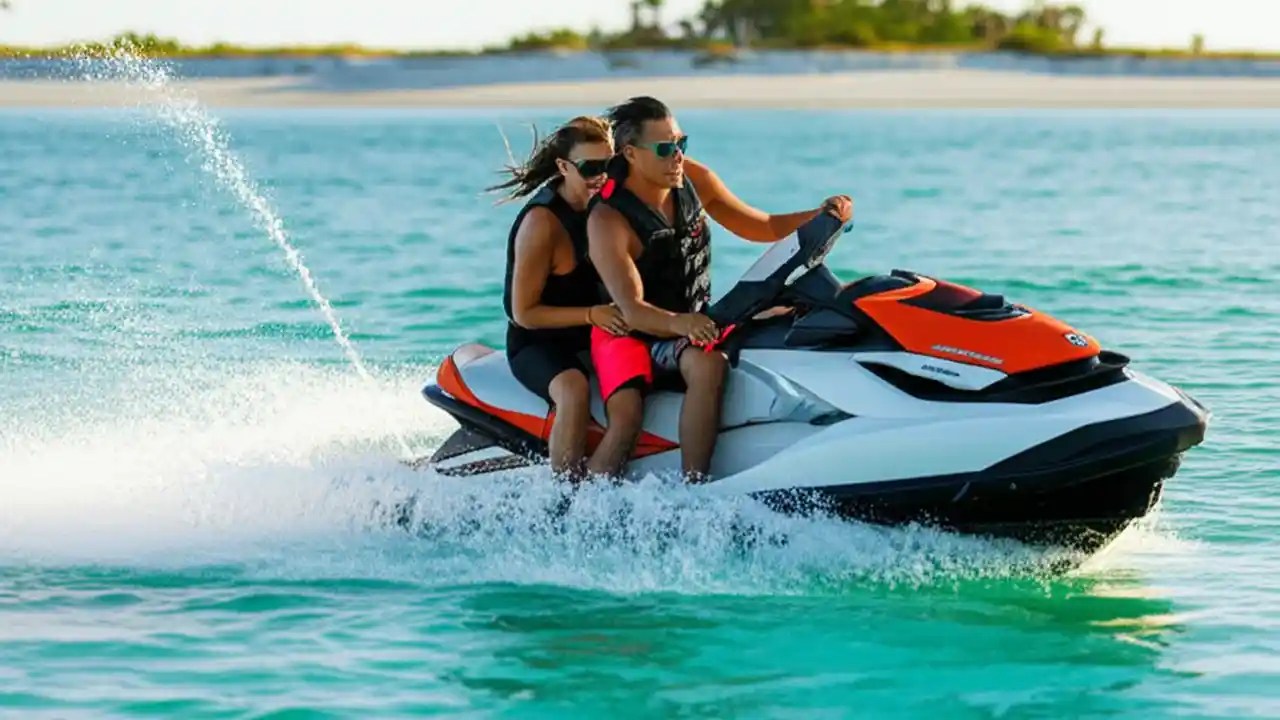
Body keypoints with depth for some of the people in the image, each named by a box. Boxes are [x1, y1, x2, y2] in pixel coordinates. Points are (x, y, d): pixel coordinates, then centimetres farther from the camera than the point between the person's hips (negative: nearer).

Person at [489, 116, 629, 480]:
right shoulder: (542, 222, -18)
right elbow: (524, 313, -16)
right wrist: (592, 315, -26)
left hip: (591, 339, 8)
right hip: (538, 343, -7)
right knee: (574, 390, -38)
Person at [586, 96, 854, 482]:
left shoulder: (694, 179, -1)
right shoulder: (608, 219, -19)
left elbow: (761, 227, 11)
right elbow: (632, 309, -28)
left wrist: (821, 215, -6)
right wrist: (679, 323, -49)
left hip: (691, 328, 4)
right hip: (627, 335, -4)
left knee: (707, 365, -33)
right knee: (626, 420, -31)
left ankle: (692, 489, -35)